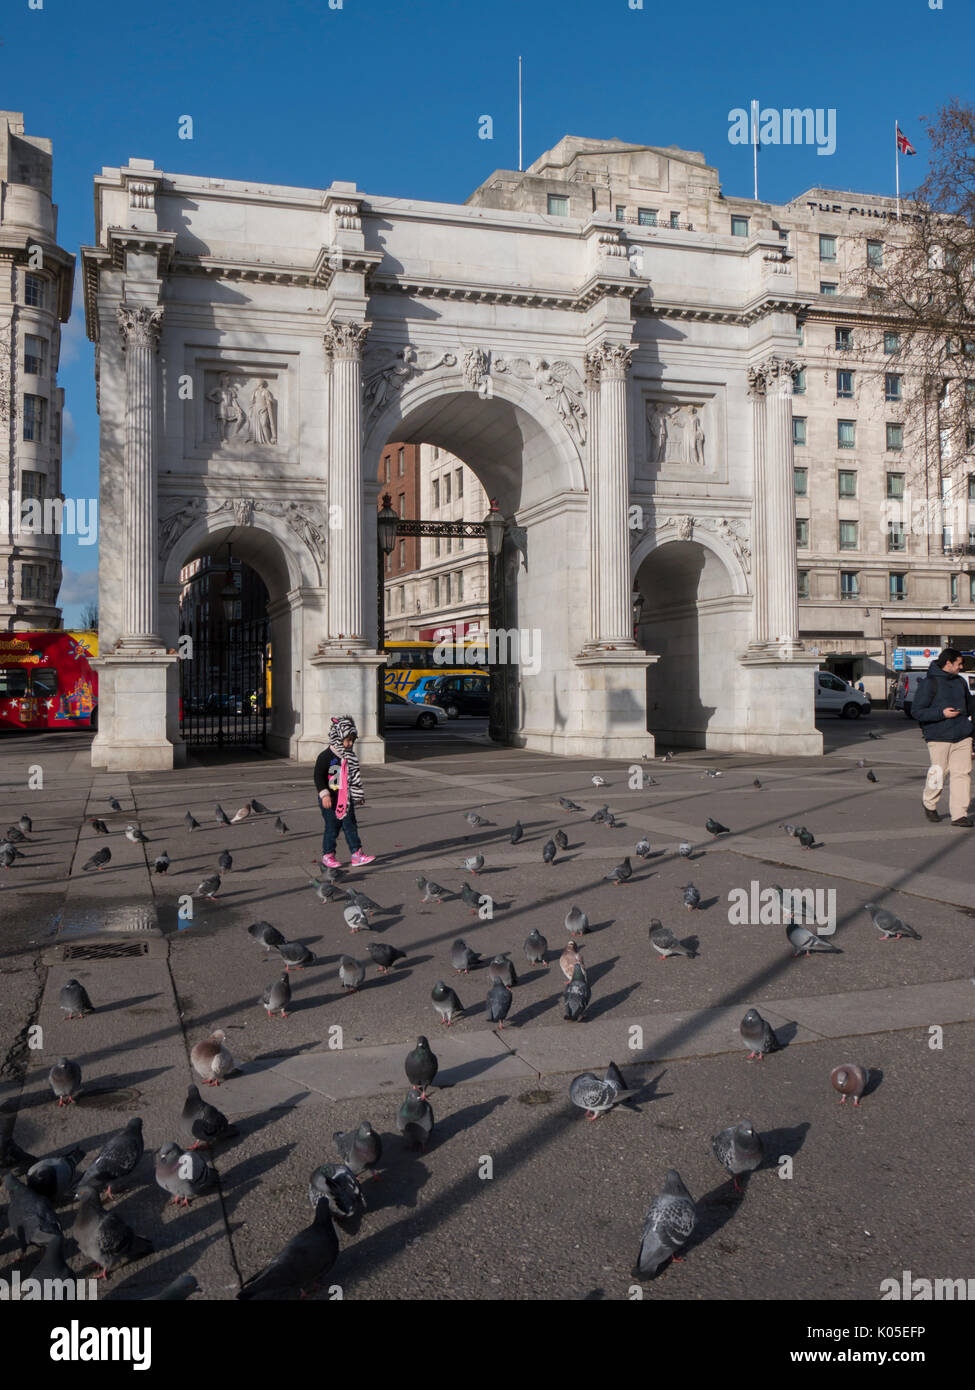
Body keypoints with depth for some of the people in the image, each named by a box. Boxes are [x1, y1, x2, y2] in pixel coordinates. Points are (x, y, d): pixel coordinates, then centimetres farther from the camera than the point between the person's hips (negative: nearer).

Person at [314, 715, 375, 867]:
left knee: (350, 825, 4)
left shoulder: (349, 757, 10)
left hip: (346, 799, 6)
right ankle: (327, 855, 15)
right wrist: (324, 794, -21)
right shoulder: (326, 756, -12)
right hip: (330, 799, -6)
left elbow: (354, 777, 20)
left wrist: (359, 795, 20)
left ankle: (357, 854, 6)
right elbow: (318, 776, -13)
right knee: (332, 826, 1)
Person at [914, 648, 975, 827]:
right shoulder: (929, 683, -6)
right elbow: (916, 711, -11)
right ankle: (929, 804, 26)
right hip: (939, 737, -6)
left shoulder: (960, 681, 16)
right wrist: (942, 713, -18)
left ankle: (959, 814, 1)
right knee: (939, 773, -1)